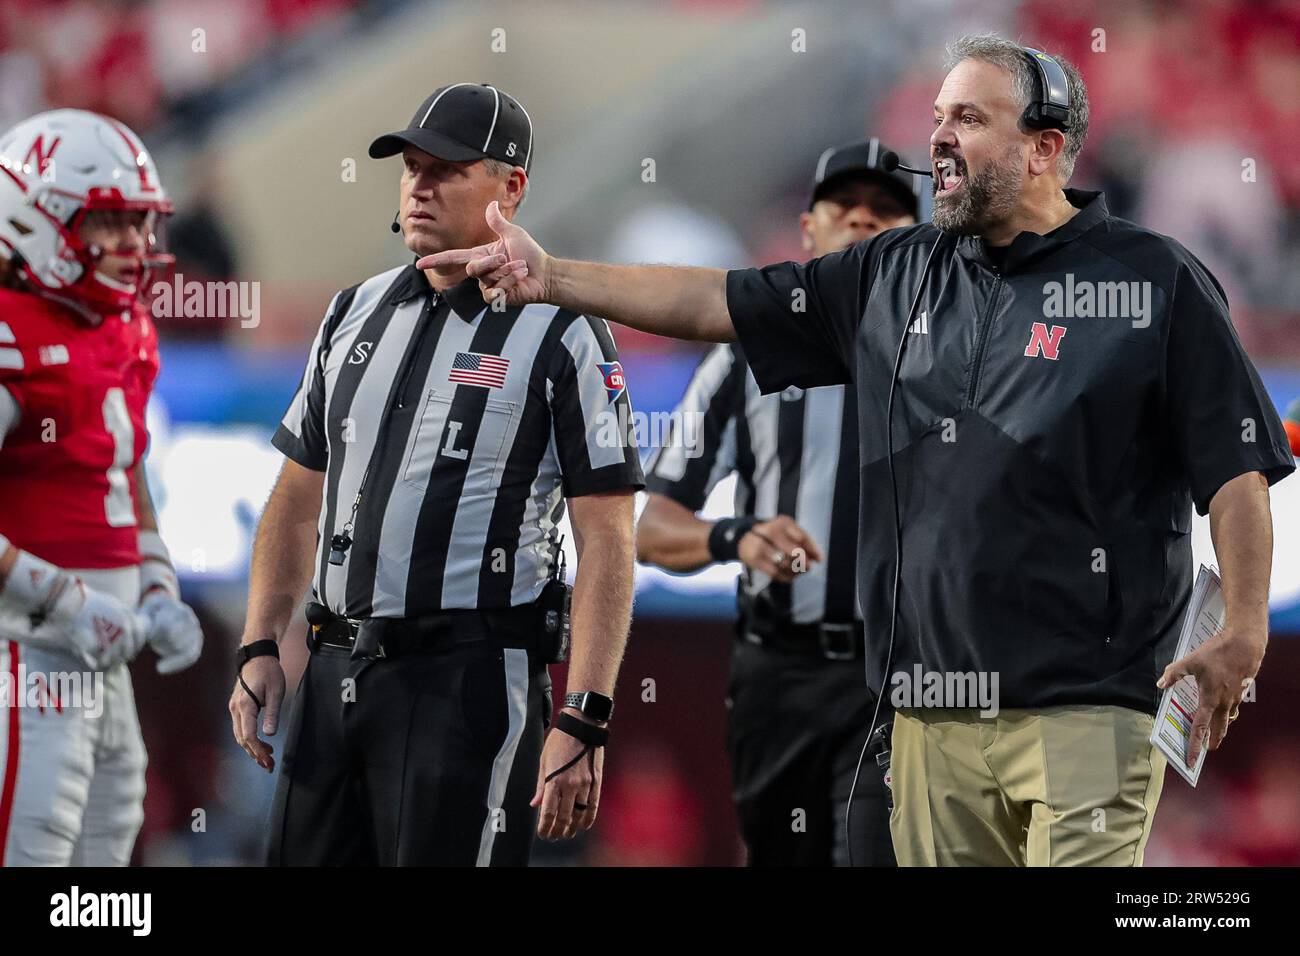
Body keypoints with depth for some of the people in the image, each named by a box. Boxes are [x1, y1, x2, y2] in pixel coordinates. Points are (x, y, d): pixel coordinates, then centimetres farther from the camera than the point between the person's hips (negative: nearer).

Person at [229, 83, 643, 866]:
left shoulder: (563, 337, -6)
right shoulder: (355, 315, 13)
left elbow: (608, 543, -10)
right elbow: (300, 498, 19)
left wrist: (582, 724, -17)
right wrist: (260, 648, 8)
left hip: (470, 679, -6)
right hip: (335, 675, 6)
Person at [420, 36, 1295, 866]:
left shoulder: (1157, 283, 1)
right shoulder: (895, 278, 16)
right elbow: (720, 303, 17)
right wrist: (553, 278, 11)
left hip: (1084, 709, -5)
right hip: (933, 710, 5)